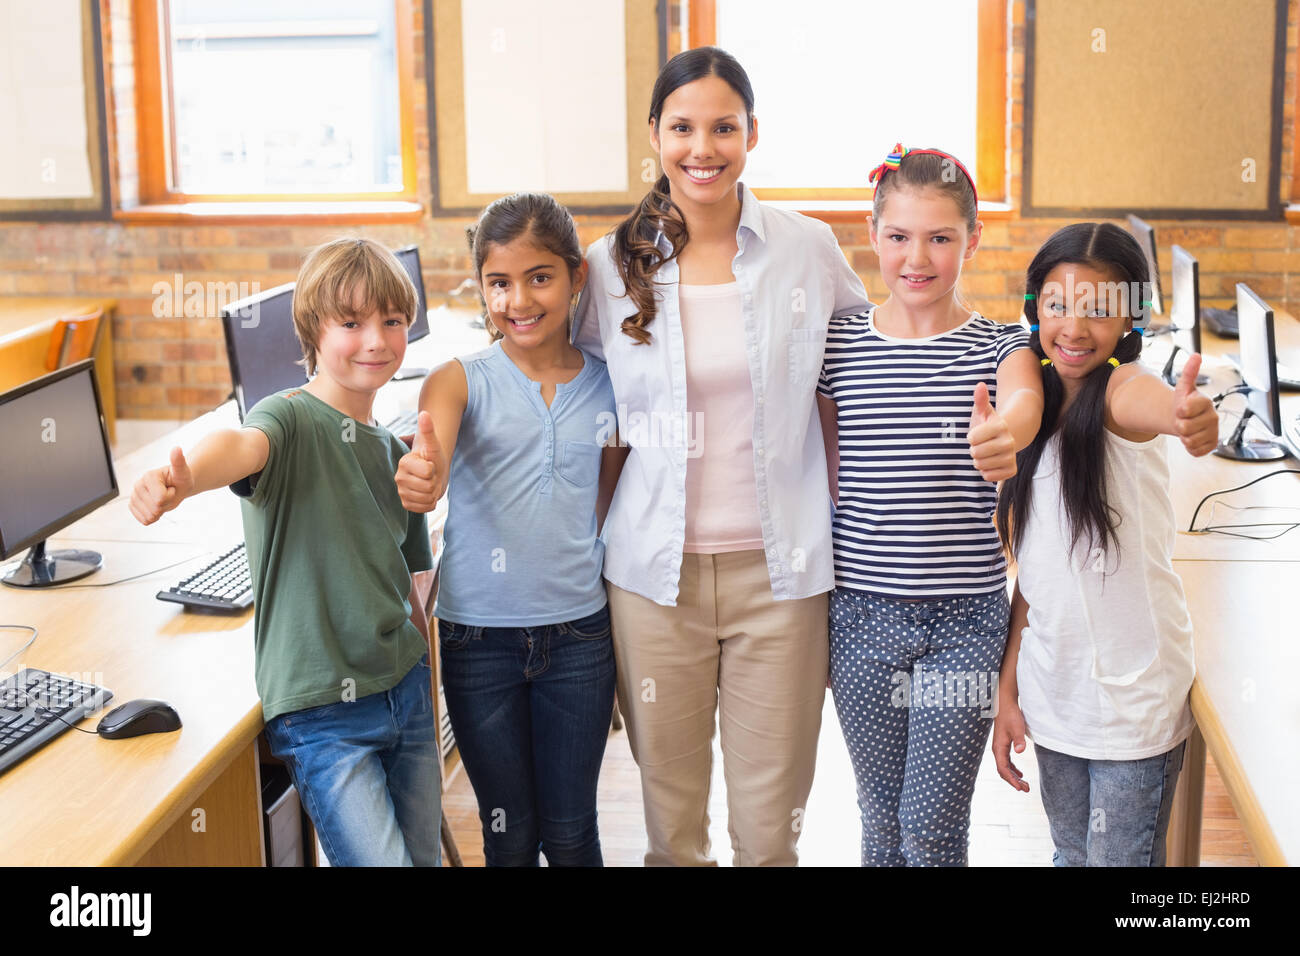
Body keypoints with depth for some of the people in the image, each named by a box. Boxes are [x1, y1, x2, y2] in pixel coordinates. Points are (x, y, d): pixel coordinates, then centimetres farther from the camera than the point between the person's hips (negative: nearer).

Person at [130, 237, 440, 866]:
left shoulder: (395, 453, 10)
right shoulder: (292, 418, -10)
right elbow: (244, 445, -36)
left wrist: (430, 704, 15)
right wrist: (184, 478, -58)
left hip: (405, 691, 7)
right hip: (323, 713, -6)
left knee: (425, 856, 14)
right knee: (381, 861, -11)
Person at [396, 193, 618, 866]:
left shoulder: (606, 386, 2)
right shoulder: (462, 381, -5)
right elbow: (430, 466, -25)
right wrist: (422, 479, -48)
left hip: (578, 633, 1)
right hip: (479, 638, -1)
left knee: (570, 833, 10)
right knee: (509, 835, 11)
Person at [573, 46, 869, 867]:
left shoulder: (809, 250, -1)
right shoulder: (613, 266, 0)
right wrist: (589, 547, 6)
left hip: (778, 567, 0)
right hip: (656, 573, 1)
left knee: (770, 824, 8)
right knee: (670, 814, 11)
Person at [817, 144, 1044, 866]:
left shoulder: (1000, 346, -2)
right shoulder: (838, 345, 1)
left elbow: (1026, 401, -27)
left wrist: (1003, 434, -52)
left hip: (966, 616, -1)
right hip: (861, 613, 2)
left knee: (934, 825, 4)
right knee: (882, 818, 15)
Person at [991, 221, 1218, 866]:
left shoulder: (1123, 387, -14)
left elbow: (1150, 403, -42)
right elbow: (1031, 570, 8)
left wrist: (1185, 413, -65)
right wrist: (1008, 691, 6)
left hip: (1134, 701, -6)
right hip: (1051, 694, 6)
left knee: (1122, 858, 4)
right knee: (1071, 856, 19)